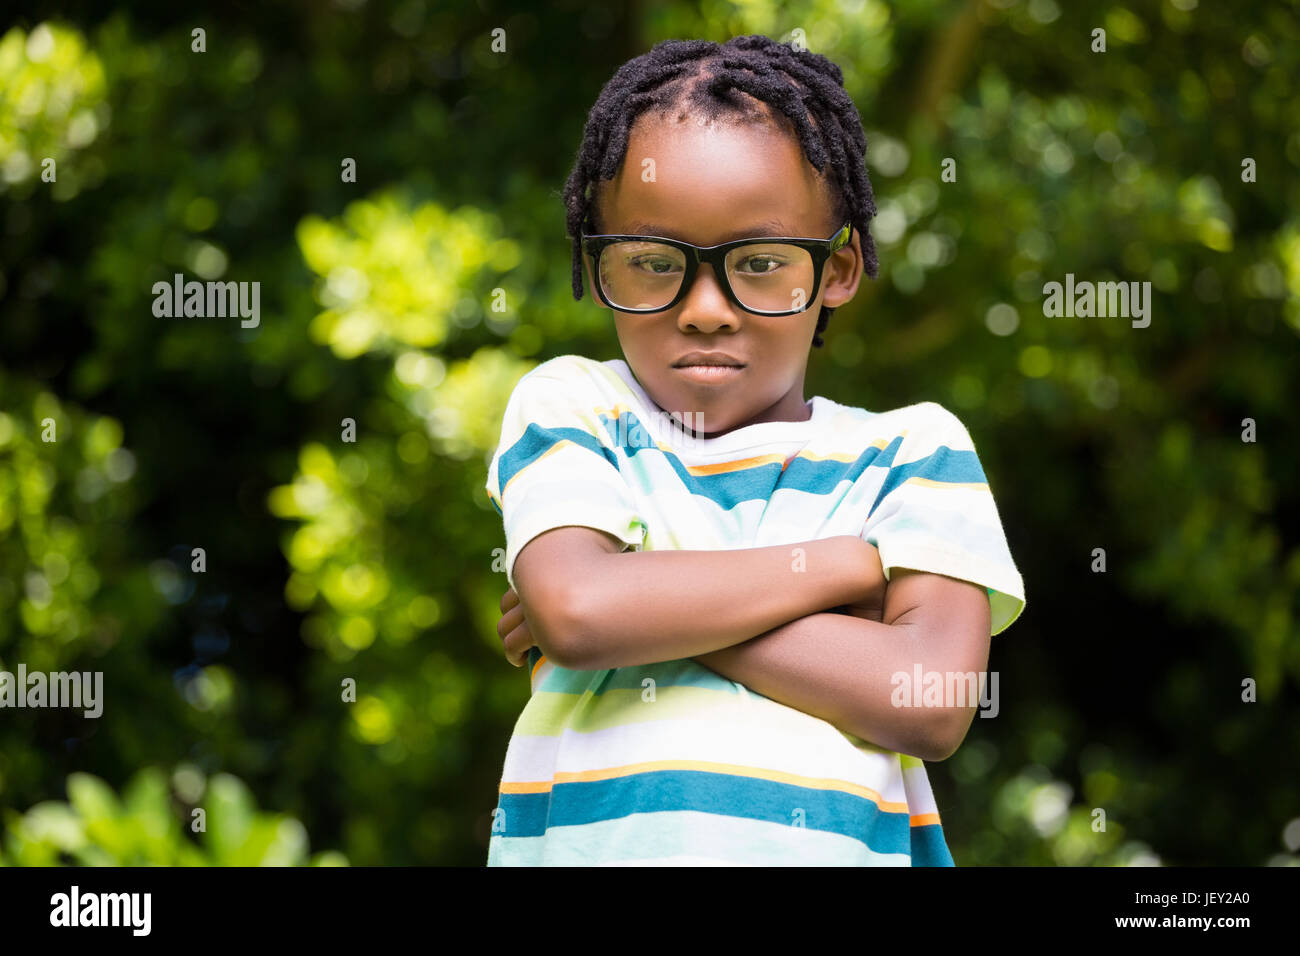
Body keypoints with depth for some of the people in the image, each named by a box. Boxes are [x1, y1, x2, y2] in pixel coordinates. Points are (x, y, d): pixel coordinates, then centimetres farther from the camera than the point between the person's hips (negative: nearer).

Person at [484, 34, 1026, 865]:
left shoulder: (912, 449, 9)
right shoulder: (569, 408, 11)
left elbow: (930, 706, -6)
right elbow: (576, 610, -9)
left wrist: (638, 596, -5)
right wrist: (849, 564, -3)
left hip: (837, 845, 0)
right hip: (593, 840, 0)